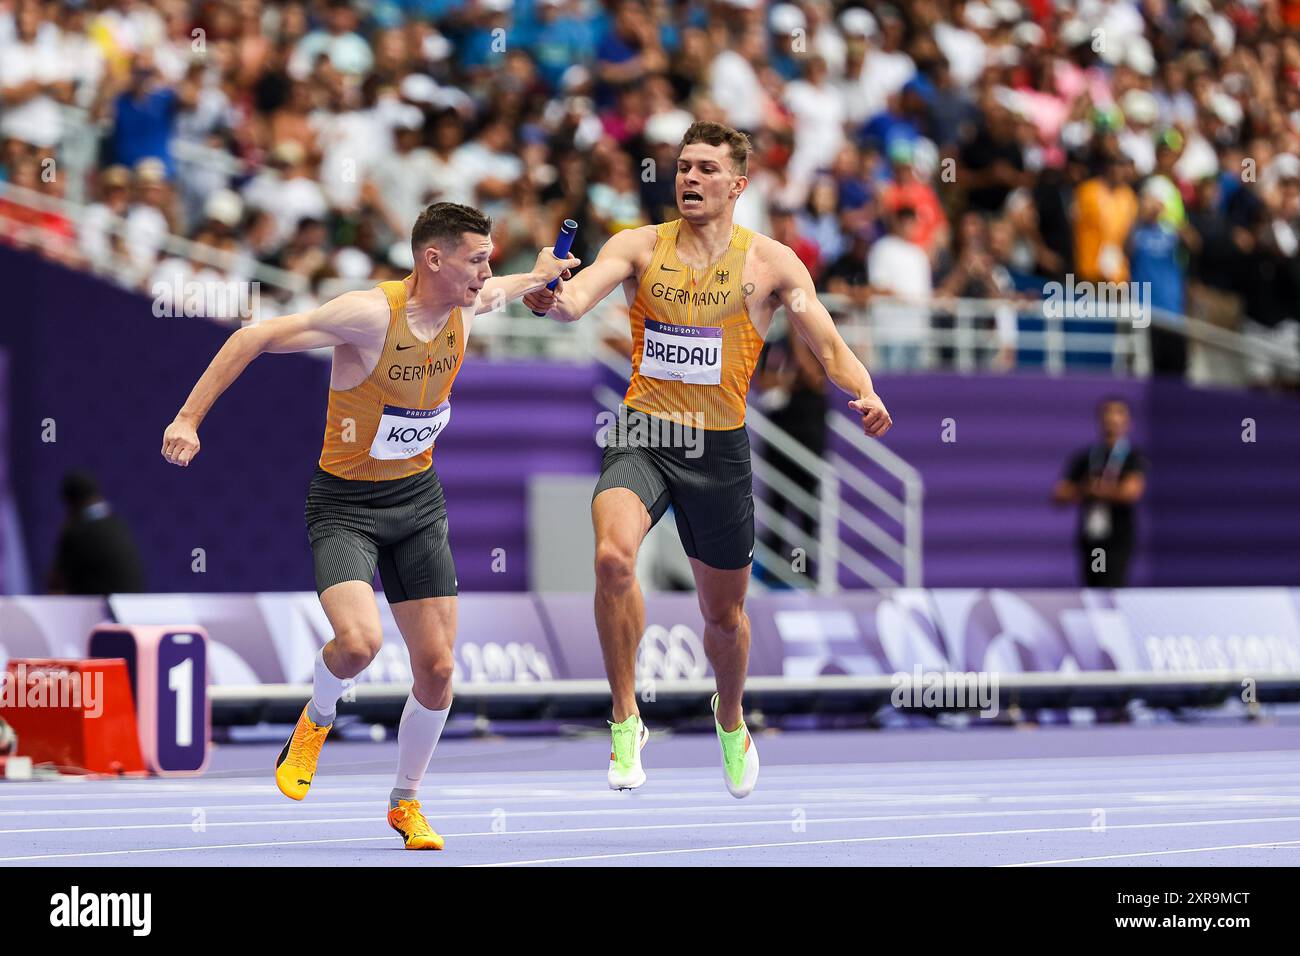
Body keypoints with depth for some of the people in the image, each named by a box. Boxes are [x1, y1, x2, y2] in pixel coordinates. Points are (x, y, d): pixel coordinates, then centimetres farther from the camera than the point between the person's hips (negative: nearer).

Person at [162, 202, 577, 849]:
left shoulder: (465, 306, -5)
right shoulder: (370, 314, -25)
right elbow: (253, 339, -23)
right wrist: (188, 419, -27)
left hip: (419, 501, 6)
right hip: (345, 504, -6)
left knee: (437, 668, 2)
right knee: (358, 643, -28)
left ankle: (405, 802, 25)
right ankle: (317, 718, 7)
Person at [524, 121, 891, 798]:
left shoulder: (771, 262, 0)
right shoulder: (640, 247, 0)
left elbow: (828, 344, -3)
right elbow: (580, 296, -16)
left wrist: (864, 393, -24)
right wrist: (556, 301, -41)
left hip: (719, 446, 1)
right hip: (641, 436, -1)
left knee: (724, 611, 13)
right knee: (613, 556, -29)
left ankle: (730, 718, 46)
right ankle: (625, 721, -13)